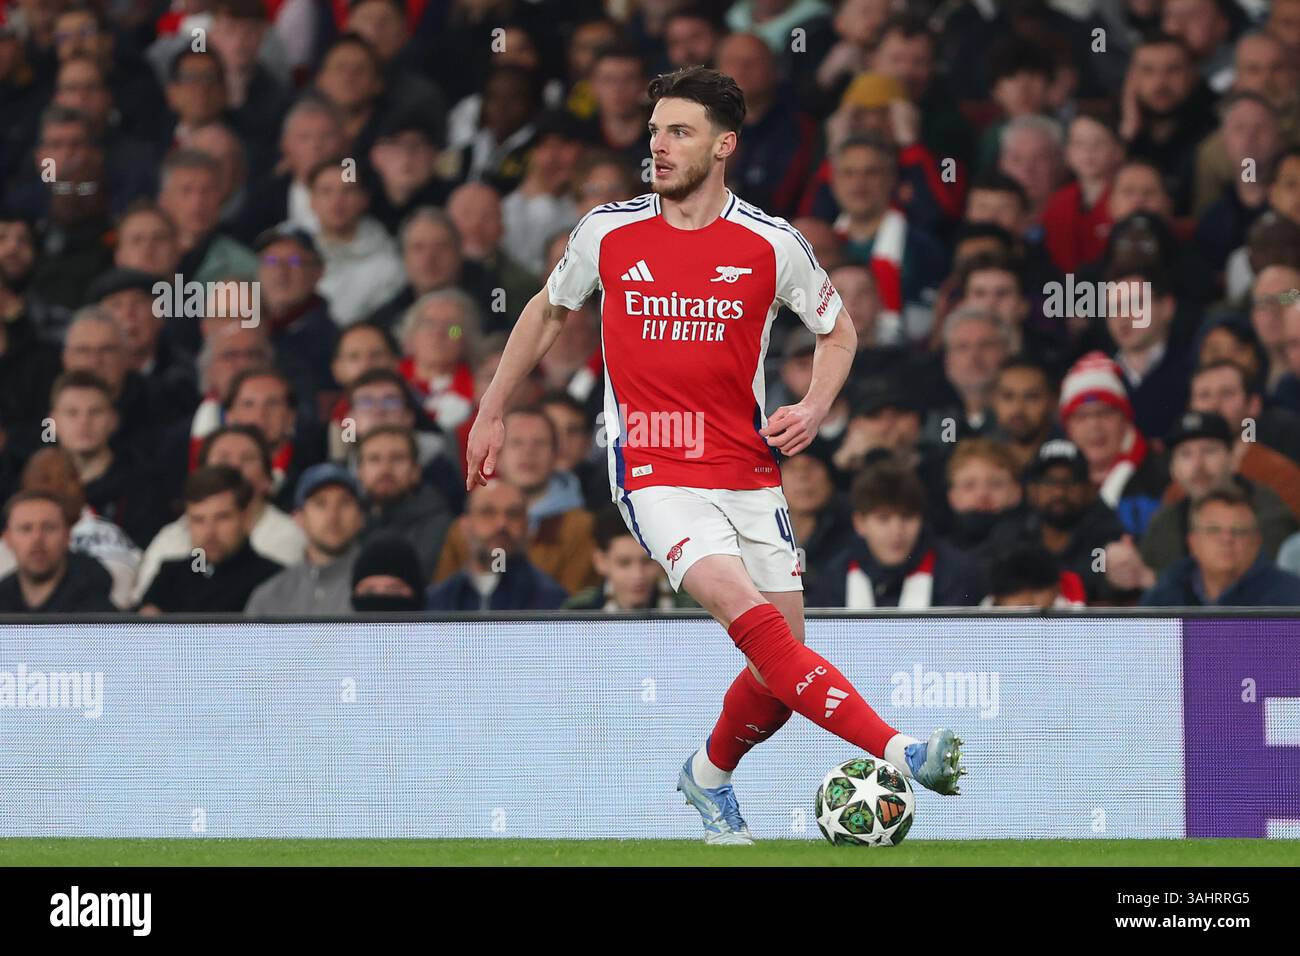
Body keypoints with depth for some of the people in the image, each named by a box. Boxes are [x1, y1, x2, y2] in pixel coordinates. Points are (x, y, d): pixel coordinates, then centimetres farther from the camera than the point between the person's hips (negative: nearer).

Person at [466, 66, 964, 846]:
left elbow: (838, 330, 14)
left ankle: (711, 774, 32)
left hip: (748, 472, 2)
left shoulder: (772, 245, -2)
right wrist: (492, 413, 20)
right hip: (654, 472, -2)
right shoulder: (609, 232, 0)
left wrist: (814, 410, -4)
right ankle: (898, 750, -33)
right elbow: (549, 311, 18)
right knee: (754, 620, -25)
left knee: (779, 670, 2)